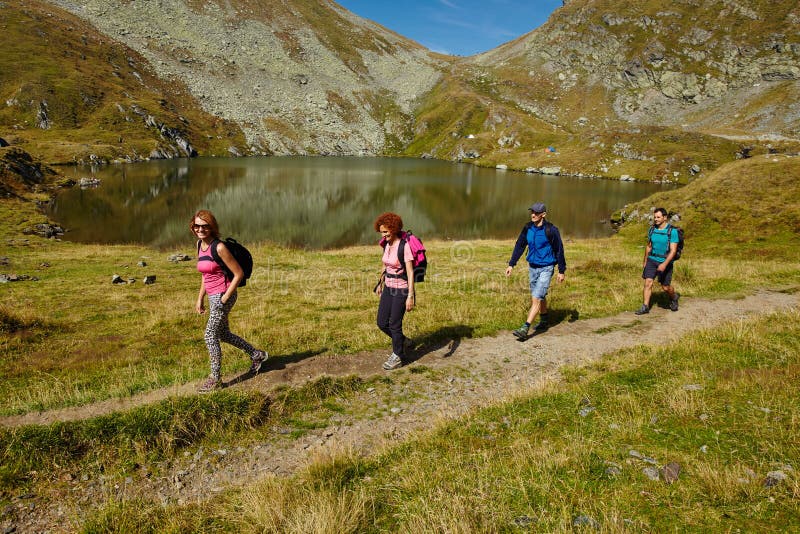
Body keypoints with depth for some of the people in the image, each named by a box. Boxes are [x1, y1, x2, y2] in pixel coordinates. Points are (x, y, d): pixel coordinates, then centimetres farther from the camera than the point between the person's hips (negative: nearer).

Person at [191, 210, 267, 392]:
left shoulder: (219, 247, -19)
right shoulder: (200, 244, 6)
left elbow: (239, 274, -16)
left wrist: (224, 298, -16)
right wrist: (200, 298, 14)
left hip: (223, 296, -9)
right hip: (213, 296, 9)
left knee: (210, 335, -4)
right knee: (223, 334, 18)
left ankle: (215, 378, 10)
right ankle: (256, 355, 35)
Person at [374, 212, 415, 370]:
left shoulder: (404, 246, -19)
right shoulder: (387, 245, 4)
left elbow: (410, 273, -21)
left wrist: (410, 296, -24)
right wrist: (380, 284, 28)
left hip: (401, 289, -8)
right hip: (388, 288, 8)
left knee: (394, 325, 2)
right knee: (382, 323, 10)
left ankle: (397, 358, 20)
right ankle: (403, 341, 34)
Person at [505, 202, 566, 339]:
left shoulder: (551, 230, -14)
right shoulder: (528, 228, 1)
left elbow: (559, 250, -7)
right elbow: (520, 246, 9)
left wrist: (561, 271, -4)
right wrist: (511, 264, 3)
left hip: (546, 269, -6)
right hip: (532, 267, 6)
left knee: (536, 298, -13)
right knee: (540, 297, 19)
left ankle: (525, 329, -17)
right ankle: (544, 322, 38)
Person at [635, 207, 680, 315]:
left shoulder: (672, 231, -13)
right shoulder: (652, 230, 3)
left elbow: (673, 250, -18)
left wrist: (665, 264, -30)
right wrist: (645, 261, 20)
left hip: (665, 262, -4)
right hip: (652, 260, 4)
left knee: (665, 287, 7)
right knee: (648, 282, -9)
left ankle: (674, 297, 39)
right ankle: (645, 307, -6)